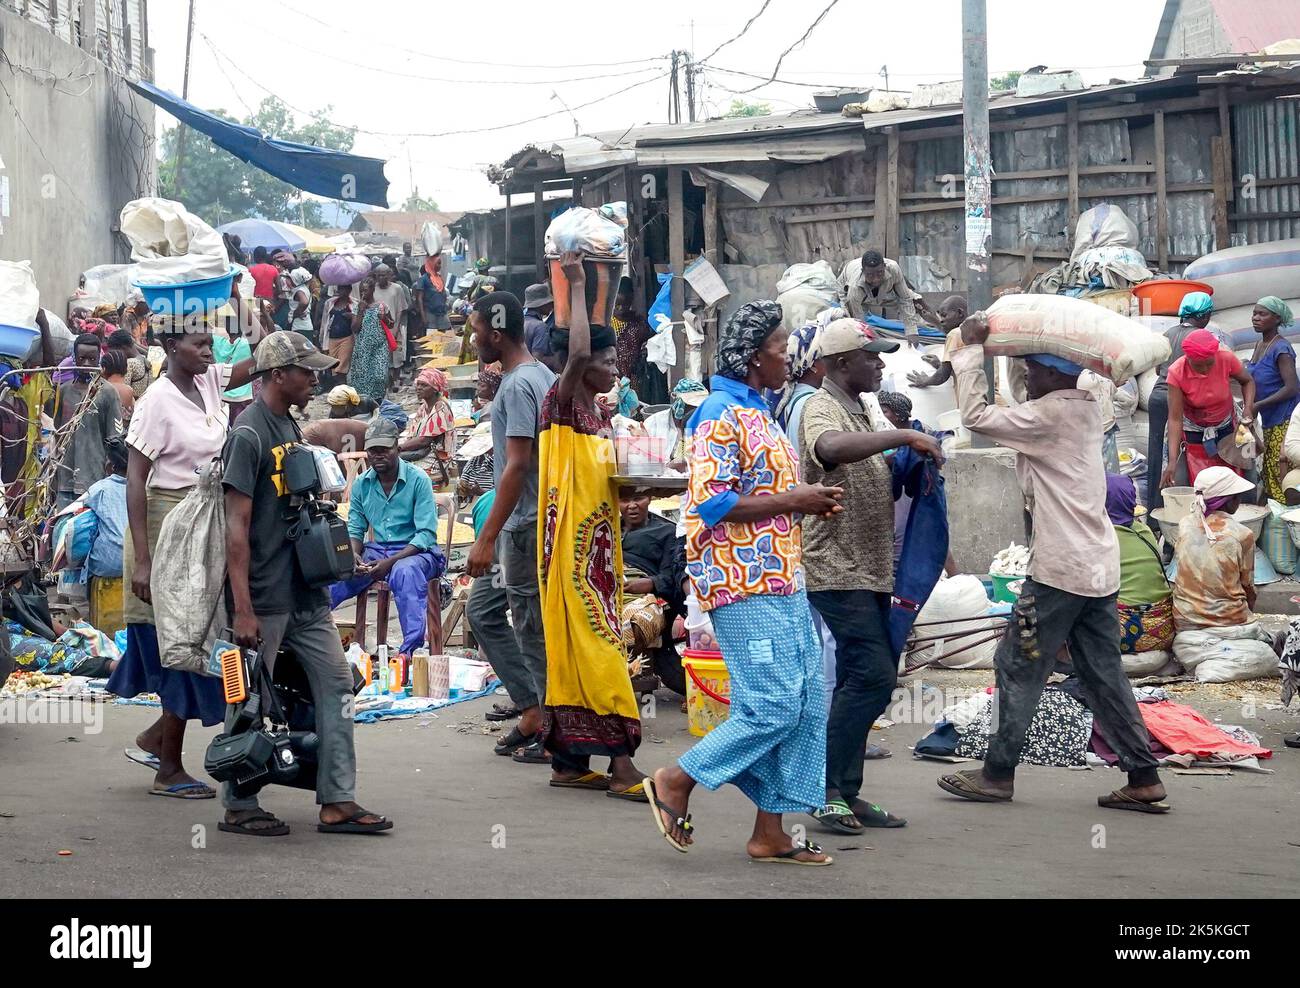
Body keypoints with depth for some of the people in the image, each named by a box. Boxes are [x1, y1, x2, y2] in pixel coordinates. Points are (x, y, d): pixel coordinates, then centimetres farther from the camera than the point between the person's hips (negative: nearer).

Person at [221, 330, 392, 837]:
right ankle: (238, 808, 11)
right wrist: (242, 609, -22)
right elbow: (237, 525, -18)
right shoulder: (249, 435, -14)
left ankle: (338, 802, 9)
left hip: (305, 593, 9)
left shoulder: (289, 427, 13)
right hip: (265, 599, -9)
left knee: (335, 682, 6)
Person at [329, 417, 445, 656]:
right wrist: (355, 557, -13)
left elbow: (426, 535, -14)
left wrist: (390, 562, -24)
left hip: (416, 552, -4)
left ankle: (410, 650, -44)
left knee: (405, 571, -41)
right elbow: (355, 530, 12)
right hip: (376, 551, 5)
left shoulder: (418, 480, -8)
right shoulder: (362, 484, 7)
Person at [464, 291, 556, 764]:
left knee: (534, 629, -3)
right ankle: (534, 711, 17)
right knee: (482, 611, 15)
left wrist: (487, 538, -23)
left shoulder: (518, 385, -17)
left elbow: (517, 466, -23)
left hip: (524, 527, -10)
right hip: (520, 526, 10)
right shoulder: (543, 376, 14)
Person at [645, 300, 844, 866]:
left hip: (781, 581, 10)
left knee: (807, 706, 6)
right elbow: (712, 503, -20)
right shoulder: (722, 413, -12)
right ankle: (676, 782, 3)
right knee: (773, 708, -12)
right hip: (745, 584, -10)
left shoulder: (759, 415, 19)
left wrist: (810, 502, 9)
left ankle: (770, 831, 10)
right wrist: (790, 501, -15)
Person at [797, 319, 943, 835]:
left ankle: (844, 794, 14)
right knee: (872, 674, -15)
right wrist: (903, 436, -31)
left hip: (869, 570, 10)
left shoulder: (859, 411, 20)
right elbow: (832, 449, -35)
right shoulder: (821, 408, -10)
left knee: (861, 679, 9)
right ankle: (828, 791, -10)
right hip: (837, 570, -10)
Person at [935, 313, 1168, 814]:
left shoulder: (1049, 414, -15)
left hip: (1060, 569, -9)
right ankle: (1143, 778, 7)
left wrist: (969, 349, -9)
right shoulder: (1086, 408, 12)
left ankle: (997, 774, 9)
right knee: (1104, 673, 10)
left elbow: (976, 416, -18)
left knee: (1019, 665, 2)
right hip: (1099, 568, 9)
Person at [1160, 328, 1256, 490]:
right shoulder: (1177, 373, -27)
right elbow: (1175, 419, -26)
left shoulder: (1226, 359, -23)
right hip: (1194, 433, -2)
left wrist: (1248, 407, -21)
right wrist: (1172, 462, -33)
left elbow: (1247, 381, -1)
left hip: (1226, 428, 2)